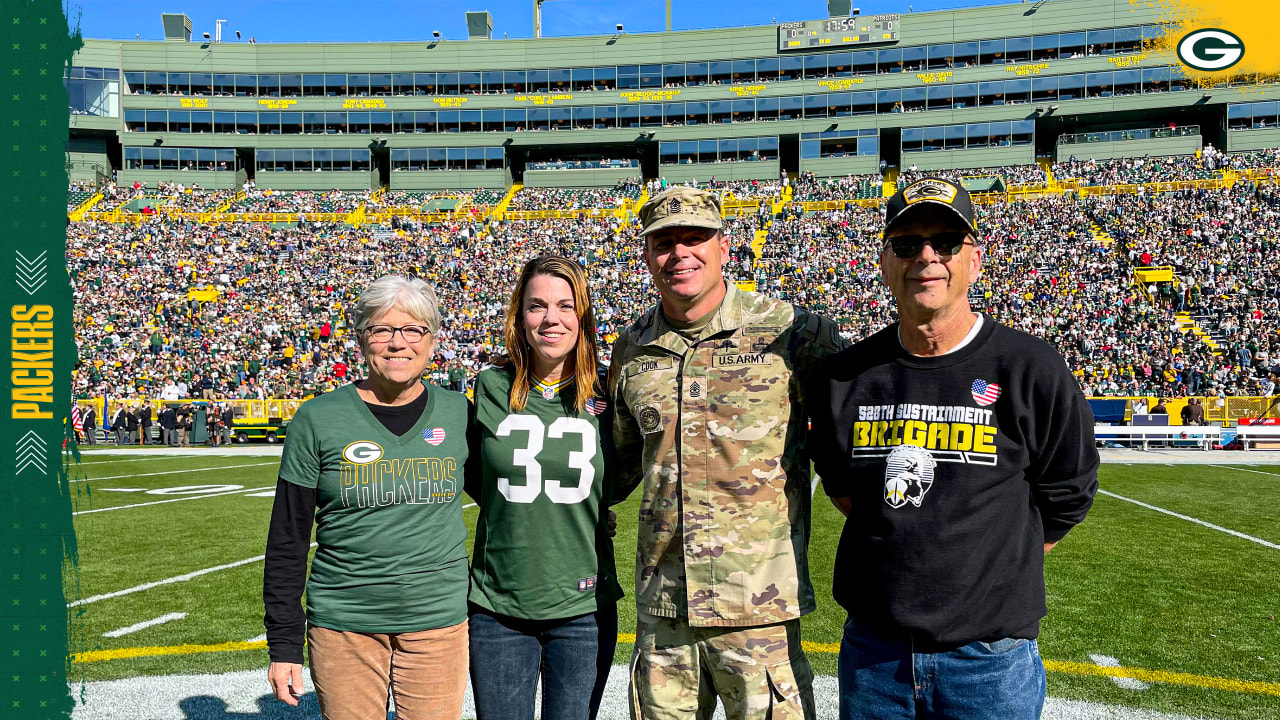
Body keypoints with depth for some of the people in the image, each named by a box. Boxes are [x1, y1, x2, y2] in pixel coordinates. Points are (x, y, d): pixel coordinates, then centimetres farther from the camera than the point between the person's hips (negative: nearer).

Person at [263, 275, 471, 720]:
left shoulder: (458, 413, 1)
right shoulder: (318, 419, -4)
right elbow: (287, 540, 0)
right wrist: (284, 643, 0)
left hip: (439, 620, 1)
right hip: (343, 626, -1)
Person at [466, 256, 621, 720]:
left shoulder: (606, 396, -3)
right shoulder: (491, 388, -2)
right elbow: (474, 476, 11)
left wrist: (587, 515, 2)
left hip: (582, 610, 0)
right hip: (497, 610, 0)